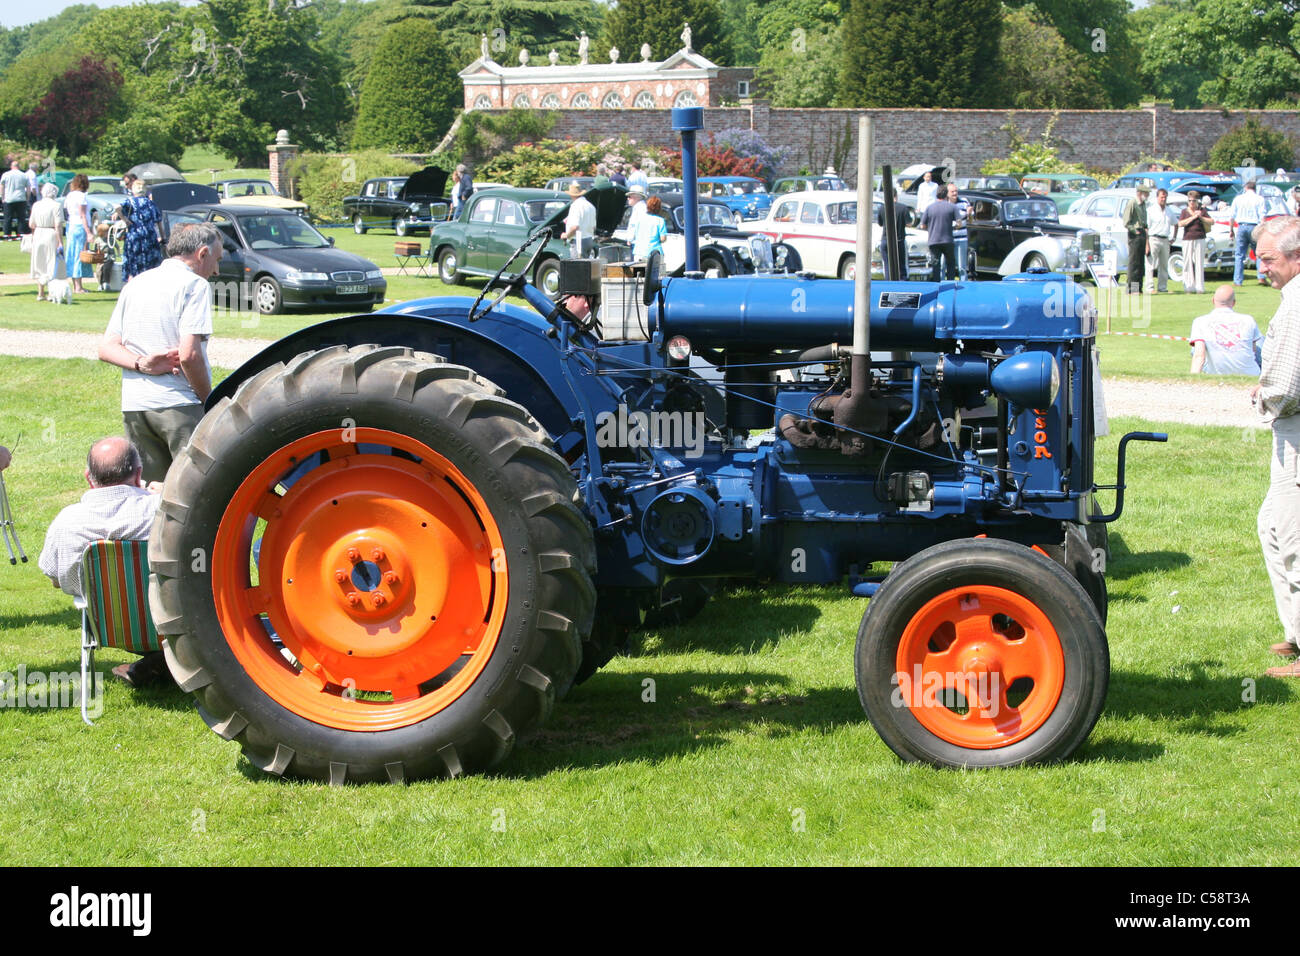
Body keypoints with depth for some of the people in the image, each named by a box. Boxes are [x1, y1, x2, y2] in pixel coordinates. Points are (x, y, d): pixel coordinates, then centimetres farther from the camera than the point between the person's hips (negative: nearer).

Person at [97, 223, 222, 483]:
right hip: (179, 404, -7)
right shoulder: (195, 285, -6)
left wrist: (141, 364, -4)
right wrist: (210, 401, -5)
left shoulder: (134, 285, 17)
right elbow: (189, 355, -16)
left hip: (134, 406, 7)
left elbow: (106, 349, 11)